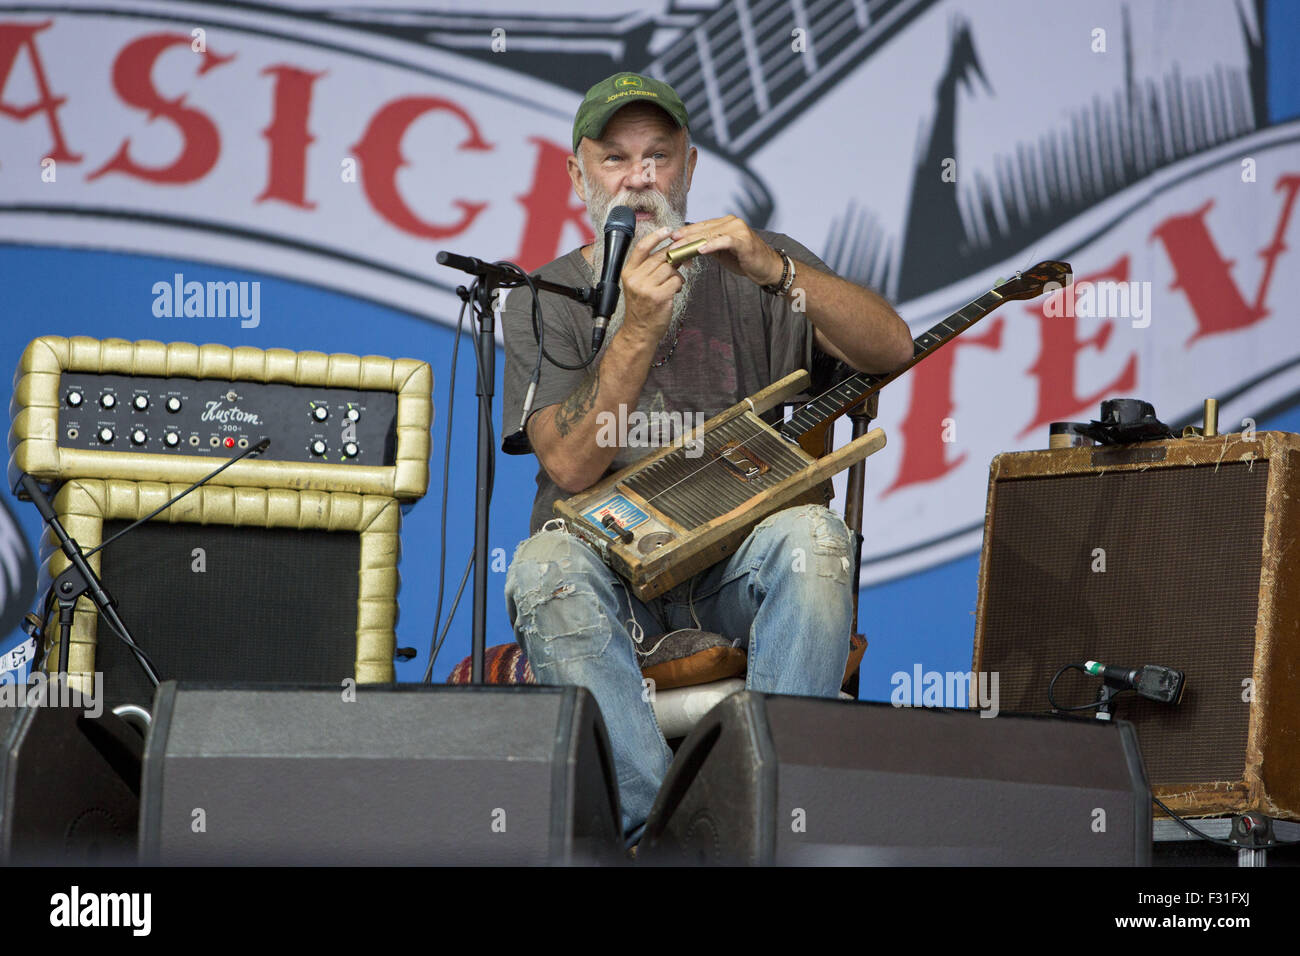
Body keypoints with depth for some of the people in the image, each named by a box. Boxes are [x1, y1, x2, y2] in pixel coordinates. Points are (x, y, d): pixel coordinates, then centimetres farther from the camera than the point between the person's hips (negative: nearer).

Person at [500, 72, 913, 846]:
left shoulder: (749, 265, 7)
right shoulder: (544, 301, 5)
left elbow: (893, 350, -7)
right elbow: (571, 466, -9)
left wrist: (776, 270, -22)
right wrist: (636, 328, -20)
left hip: (737, 558, 1)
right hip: (610, 557, 0)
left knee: (812, 536, -31)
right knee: (545, 569, -33)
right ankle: (654, 823, -36)